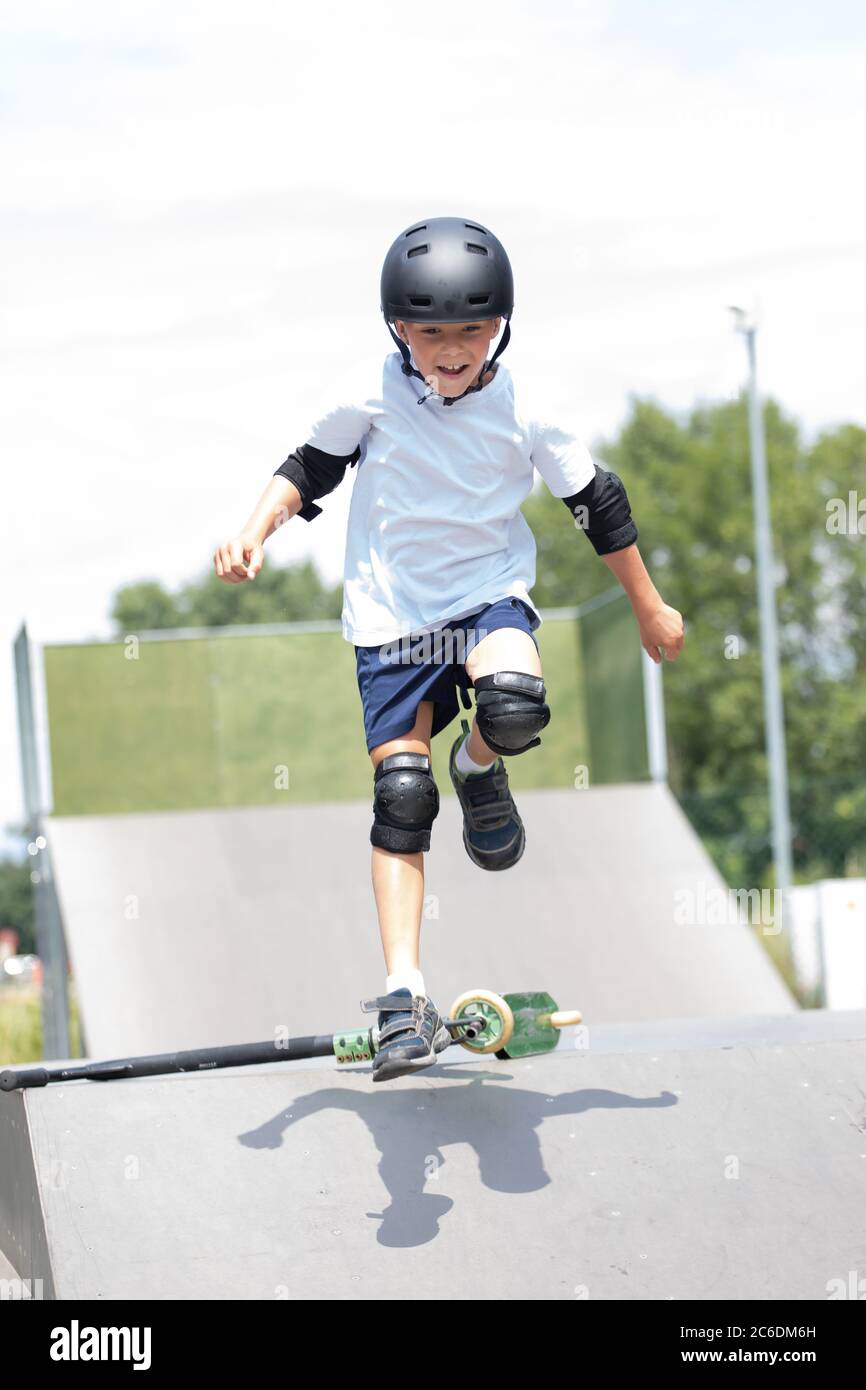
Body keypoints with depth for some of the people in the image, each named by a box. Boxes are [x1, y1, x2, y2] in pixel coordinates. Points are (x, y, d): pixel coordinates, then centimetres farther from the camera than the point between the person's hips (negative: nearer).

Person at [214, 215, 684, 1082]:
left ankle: (479, 767, 5)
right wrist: (254, 533, -11)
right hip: (390, 614, 1)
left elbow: (598, 505, 5)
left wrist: (650, 610, 12)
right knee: (399, 798, -7)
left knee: (514, 704, -34)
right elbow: (307, 471, 8)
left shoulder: (524, 414, -6)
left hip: (488, 593, 0)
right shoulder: (371, 401, -6)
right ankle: (403, 997, -5)